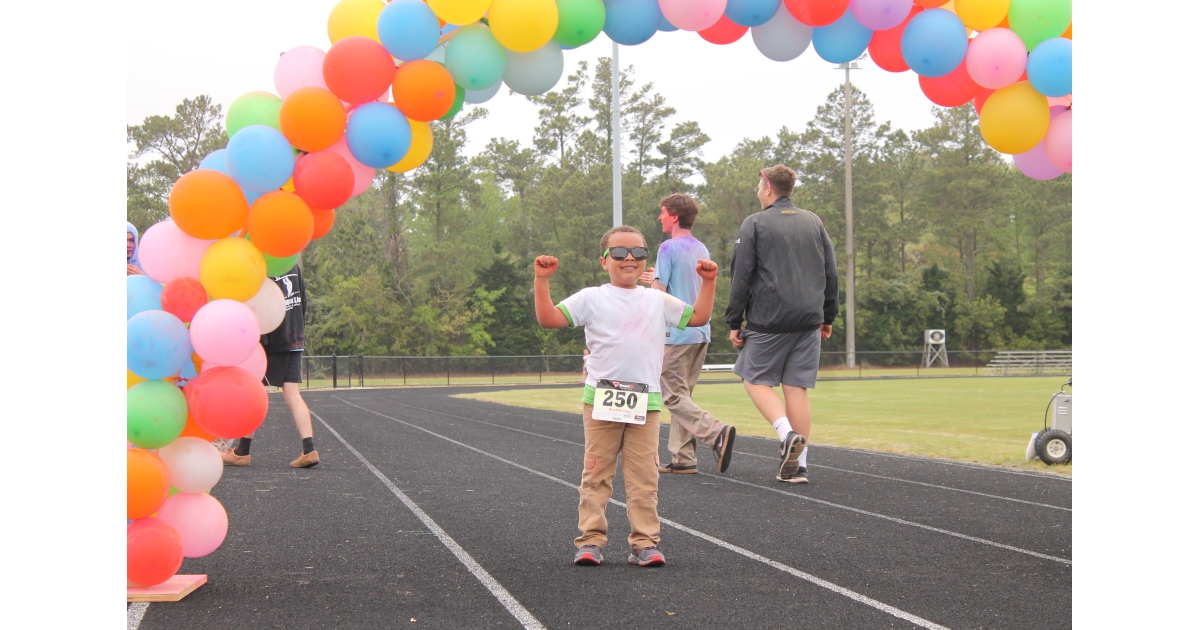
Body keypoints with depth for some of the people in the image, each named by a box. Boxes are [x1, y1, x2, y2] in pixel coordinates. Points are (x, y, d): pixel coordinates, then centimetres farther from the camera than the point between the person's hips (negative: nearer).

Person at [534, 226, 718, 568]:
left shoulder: (657, 301, 14)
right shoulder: (591, 298, 4)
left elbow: (698, 317, 21)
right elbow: (549, 318, -3)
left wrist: (708, 282, 13)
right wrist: (541, 280, -10)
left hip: (646, 402, 2)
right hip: (601, 398, -2)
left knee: (644, 478, 0)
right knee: (596, 474, 1)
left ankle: (645, 543, 6)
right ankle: (590, 540, 8)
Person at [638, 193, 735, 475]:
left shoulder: (669, 248, -10)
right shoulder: (701, 249, 14)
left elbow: (658, 292, -13)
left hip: (677, 333, -8)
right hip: (701, 332, 8)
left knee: (673, 396, -5)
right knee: (683, 394, 12)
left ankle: (716, 432, -22)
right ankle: (683, 458, 10)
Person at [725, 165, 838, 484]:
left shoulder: (755, 223, -2)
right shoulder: (814, 222, 13)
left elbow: (741, 276, -4)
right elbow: (831, 274, 15)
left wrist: (734, 322, 0)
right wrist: (828, 317, 21)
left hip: (768, 320, -5)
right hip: (809, 320, 5)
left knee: (755, 379, 8)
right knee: (797, 388, 6)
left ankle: (787, 433, -15)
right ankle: (798, 463, 4)